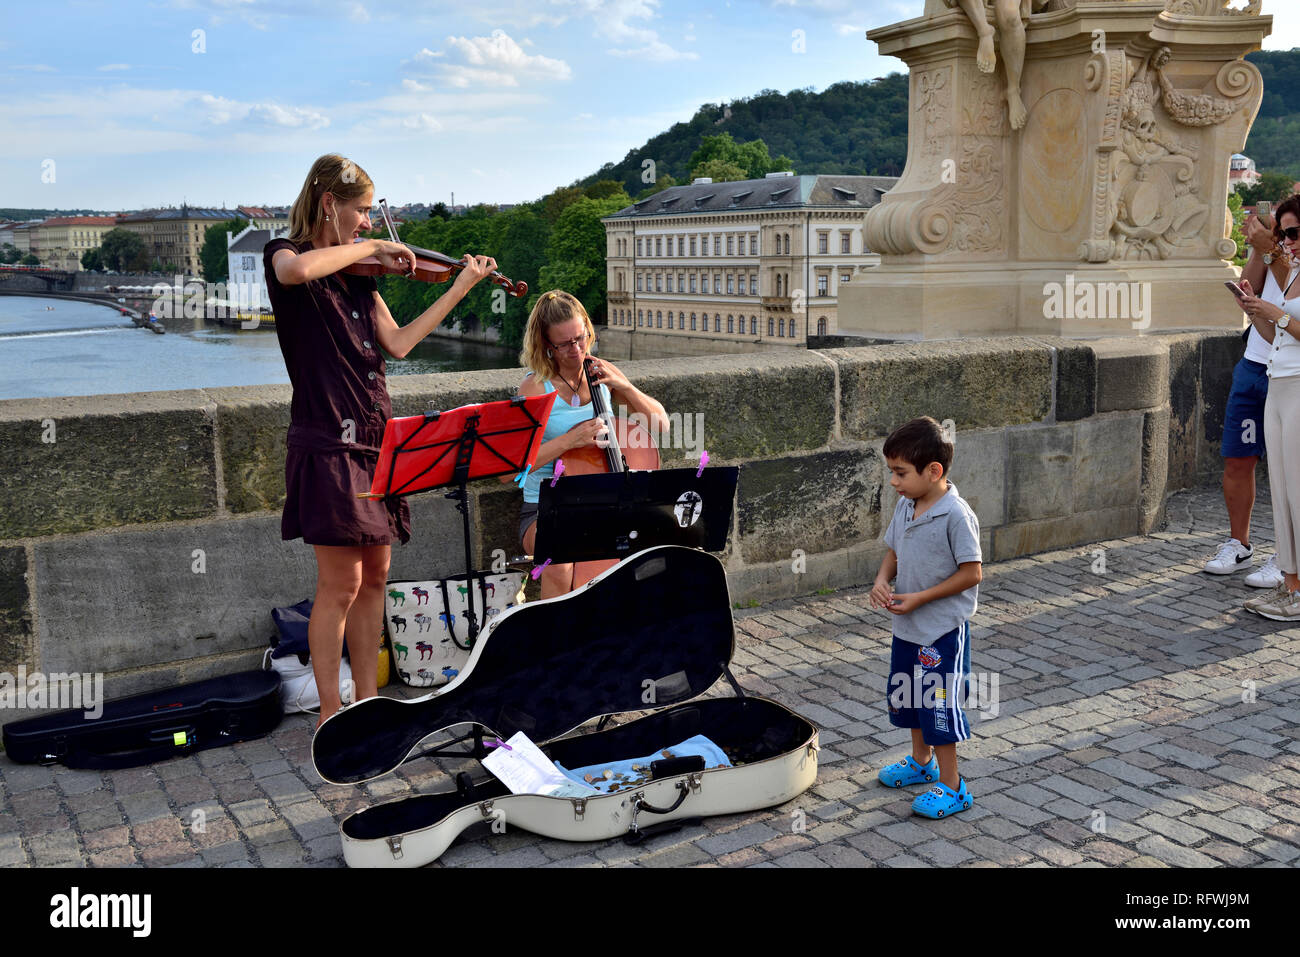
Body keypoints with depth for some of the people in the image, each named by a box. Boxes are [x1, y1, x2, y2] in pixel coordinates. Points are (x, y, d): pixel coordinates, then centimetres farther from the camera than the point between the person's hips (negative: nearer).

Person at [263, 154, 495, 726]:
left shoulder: (359, 275, 16)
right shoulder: (284, 255, -3)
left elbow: (398, 343, 8)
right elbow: (299, 270, -29)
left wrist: (461, 287, 9)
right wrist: (369, 246, -16)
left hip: (374, 439, 7)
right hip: (328, 442, -7)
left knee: (374, 577, 10)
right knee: (341, 583, -5)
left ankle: (368, 700, 22)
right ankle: (331, 716, 8)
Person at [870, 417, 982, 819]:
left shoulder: (956, 515, -22)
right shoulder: (905, 507, 1)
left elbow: (972, 573, -20)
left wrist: (920, 598, -21)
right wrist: (882, 581, -8)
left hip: (943, 630, -8)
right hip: (907, 625, 8)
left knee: (939, 704, 2)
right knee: (910, 695, 22)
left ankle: (951, 786, 16)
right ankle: (921, 761, 43)